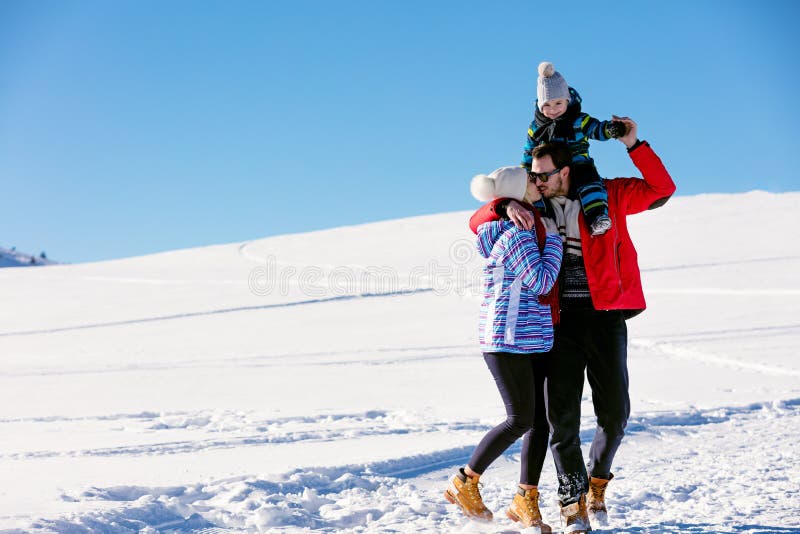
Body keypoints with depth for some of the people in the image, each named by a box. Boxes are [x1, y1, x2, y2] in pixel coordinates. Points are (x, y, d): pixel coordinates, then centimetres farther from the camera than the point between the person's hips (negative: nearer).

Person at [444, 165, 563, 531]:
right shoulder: (516, 235, -16)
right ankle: (464, 483, 8)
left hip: (532, 340, 9)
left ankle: (525, 501, 13)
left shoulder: (526, 228, 14)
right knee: (520, 419, -7)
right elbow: (541, 283, -18)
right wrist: (553, 237, -9)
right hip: (508, 339, -9)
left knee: (542, 419, 6)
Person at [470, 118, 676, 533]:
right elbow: (478, 222, 8)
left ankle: (597, 481, 26)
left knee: (614, 412, -2)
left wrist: (633, 145, -11)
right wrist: (507, 207, -13)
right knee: (562, 416, -3)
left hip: (605, 316, -1)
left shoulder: (607, 197, 1)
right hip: (560, 320, 1)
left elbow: (661, 190, -3)